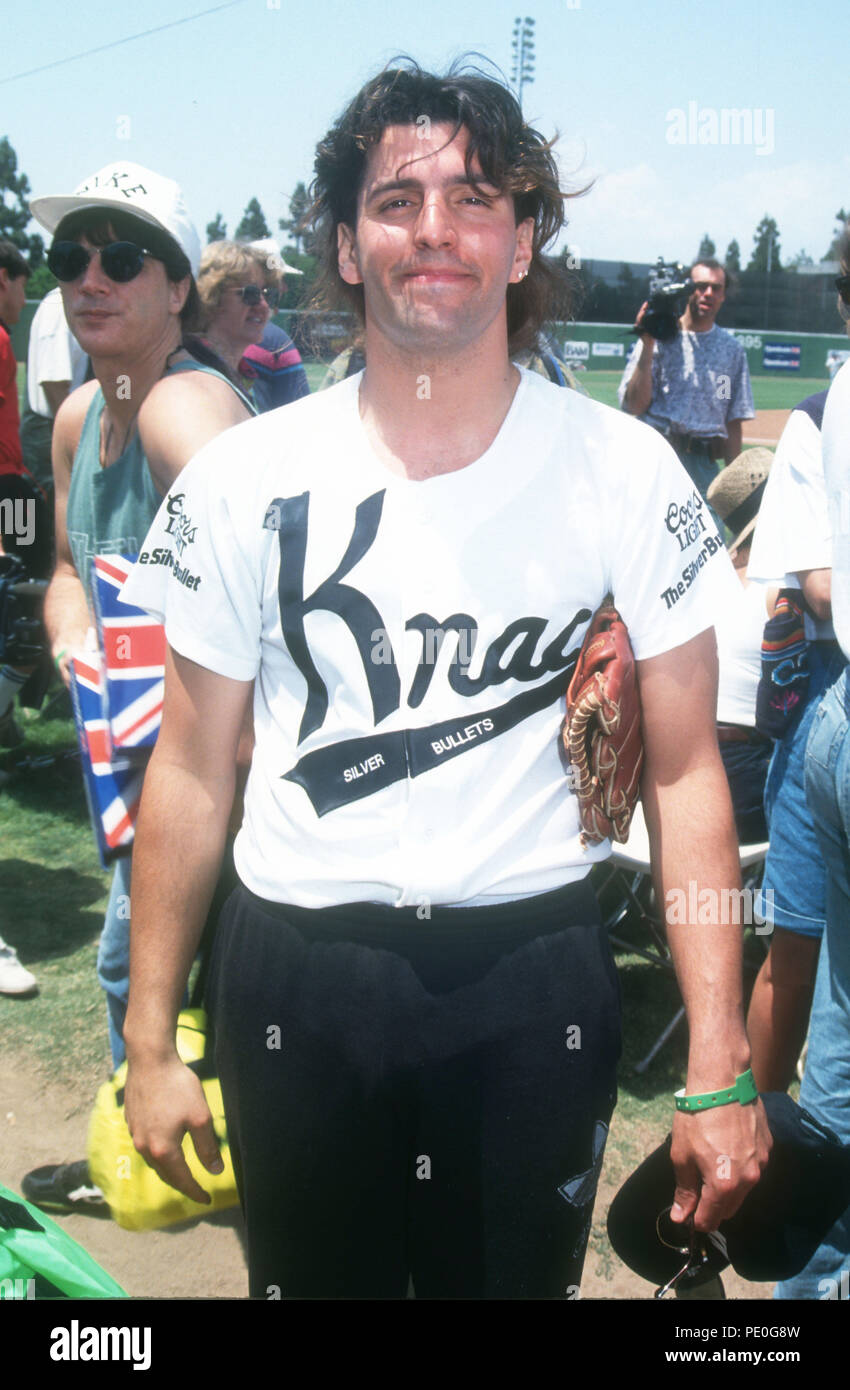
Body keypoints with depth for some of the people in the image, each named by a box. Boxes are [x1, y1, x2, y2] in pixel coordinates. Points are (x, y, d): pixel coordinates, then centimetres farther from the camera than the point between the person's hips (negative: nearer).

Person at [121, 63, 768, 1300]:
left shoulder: (625, 470, -7)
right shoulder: (244, 479, -5)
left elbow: (684, 771, -5)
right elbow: (193, 775, 1)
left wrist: (721, 1066, -10)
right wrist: (151, 1038, 3)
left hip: (534, 980, 0)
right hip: (293, 982, 1)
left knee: (519, 1280, 16)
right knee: (313, 1280, 18)